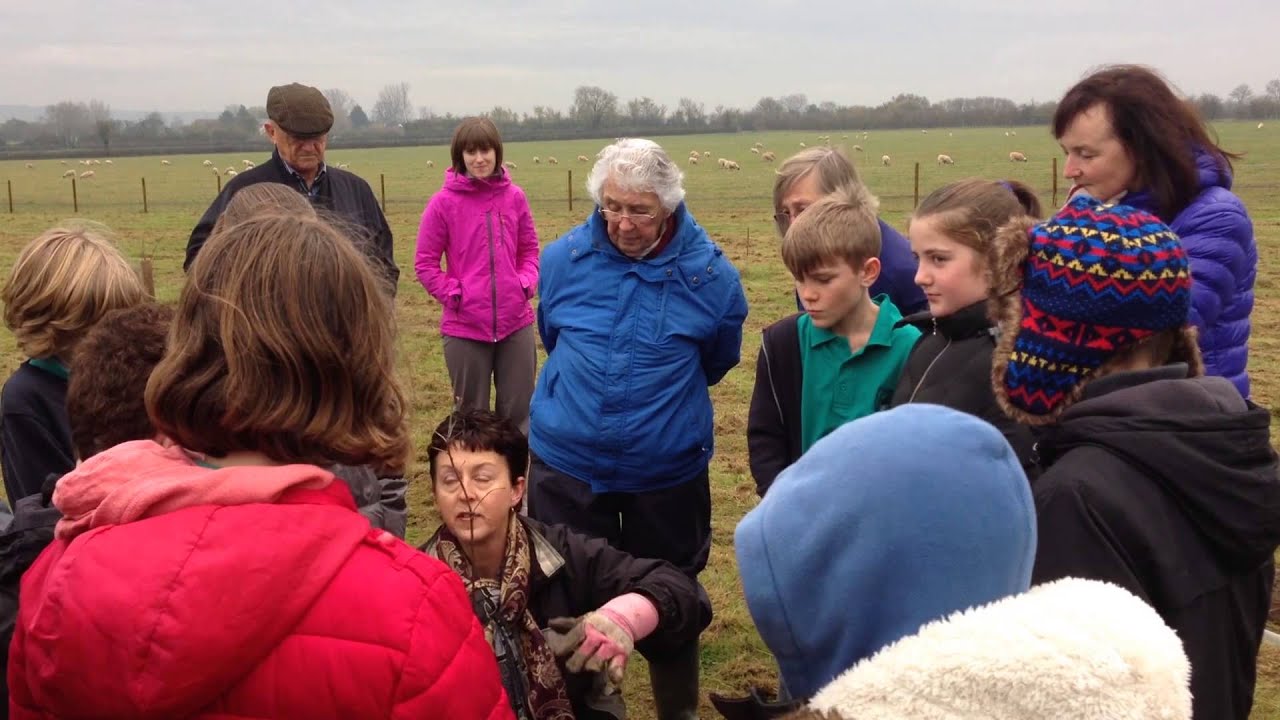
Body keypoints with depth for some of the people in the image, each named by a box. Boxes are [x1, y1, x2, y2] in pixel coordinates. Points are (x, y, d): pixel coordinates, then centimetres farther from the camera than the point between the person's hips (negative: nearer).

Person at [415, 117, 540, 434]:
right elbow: (425, 262, -1)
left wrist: (526, 285, -3)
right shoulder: (444, 202, -6)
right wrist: (453, 295, -10)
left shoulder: (514, 197, 2)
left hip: (516, 322, 2)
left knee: (519, 412, 11)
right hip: (464, 327, -2)